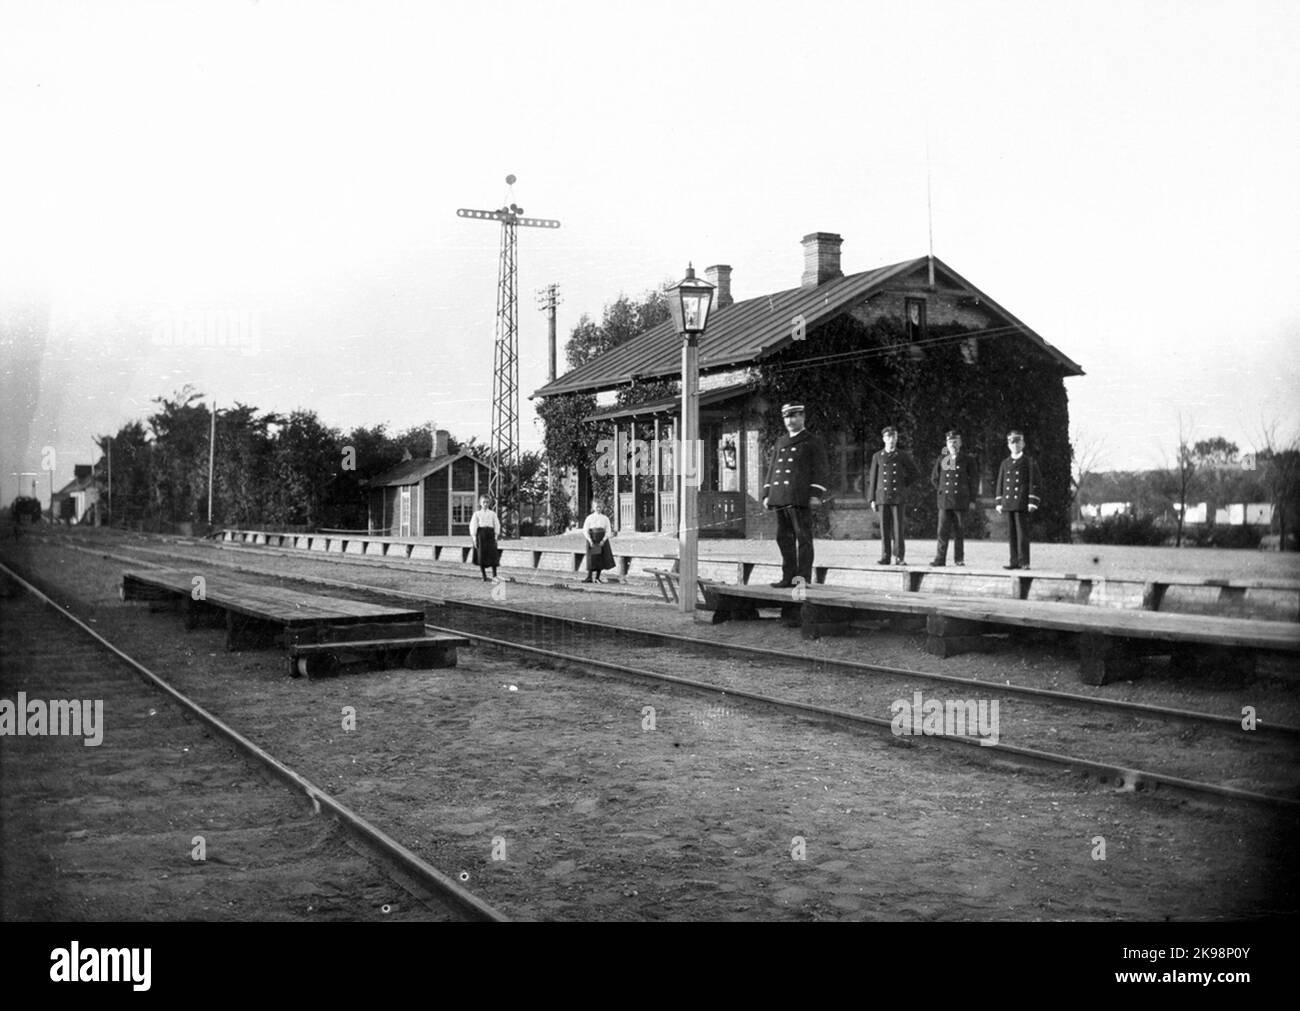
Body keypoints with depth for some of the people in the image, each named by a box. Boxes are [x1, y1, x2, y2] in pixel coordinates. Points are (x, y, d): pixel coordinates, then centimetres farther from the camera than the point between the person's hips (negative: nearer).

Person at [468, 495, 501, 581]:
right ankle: (484, 576, 9)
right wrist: (474, 537, -3)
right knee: (481, 555, 0)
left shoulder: (492, 514, 11)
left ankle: (494, 575, -10)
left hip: (490, 533, 0)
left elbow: (497, 525, 10)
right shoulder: (477, 514, 8)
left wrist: (496, 536, 2)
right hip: (481, 533, 0)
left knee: (493, 554, -11)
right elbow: (473, 526, 4)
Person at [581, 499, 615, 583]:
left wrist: (603, 540, -12)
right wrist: (590, 540, -14)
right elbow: (585, 531, -2)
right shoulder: (589, 518, 1)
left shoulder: (605, 518, 6)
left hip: (602, 540, 2)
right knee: (592, 559, -4)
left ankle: (597, 577, 11)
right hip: (592, 540, -2)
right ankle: (589, 577, 2)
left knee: (601, 559, 2)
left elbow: (608, 531, 3)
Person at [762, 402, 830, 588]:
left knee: (803, 538, -5)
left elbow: (821, 471, -3)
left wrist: (816, 495, -13)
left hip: (800, 499, -6)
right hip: (780, 499, 6)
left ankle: (804, 578, -5)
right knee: (784, 538, 7)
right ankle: (788, 577, 12)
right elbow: (772, 470, 23)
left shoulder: (814, 443, 3)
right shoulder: (780, 443, 21)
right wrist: (767, 494, 15)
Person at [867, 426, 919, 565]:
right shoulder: (877, 457, 7)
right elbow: (872, 478, 8)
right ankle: (885, 557, 6)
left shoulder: (902, 457, 6)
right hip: (882, 496, 1)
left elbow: (913, 473, 18)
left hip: (898, 498, -1)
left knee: (898, 527, -4)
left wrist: (904, 485, 11)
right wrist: (871, 499, 4)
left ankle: (899, 557, 0)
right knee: (884, 528, 1)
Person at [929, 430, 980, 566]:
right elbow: (934, 478, 19)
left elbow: (974, 480, 5)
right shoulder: (941, 460, 9)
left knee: (959, 532, 3)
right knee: (943, 531, -5)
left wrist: (972, 499, 2)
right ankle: (940, 559, -5)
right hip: (945, 501, 1)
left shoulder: (968, 460, 4)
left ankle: (959, 559, 10)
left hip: (961, 501, -1)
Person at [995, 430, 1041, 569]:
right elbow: (1000, 484, 16)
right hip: (1008, 503, 4)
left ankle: (1024, 562, -2)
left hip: (1022, 504, -4)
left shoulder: (1029, 462, 2)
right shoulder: (1005, 463, 15)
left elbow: (1035, 483, -2)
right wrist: (999, 503, 10)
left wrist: (1032, 502, -10)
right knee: (1011, 533, 4)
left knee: (1022, 532, -6)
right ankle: (1015, 562, 9)